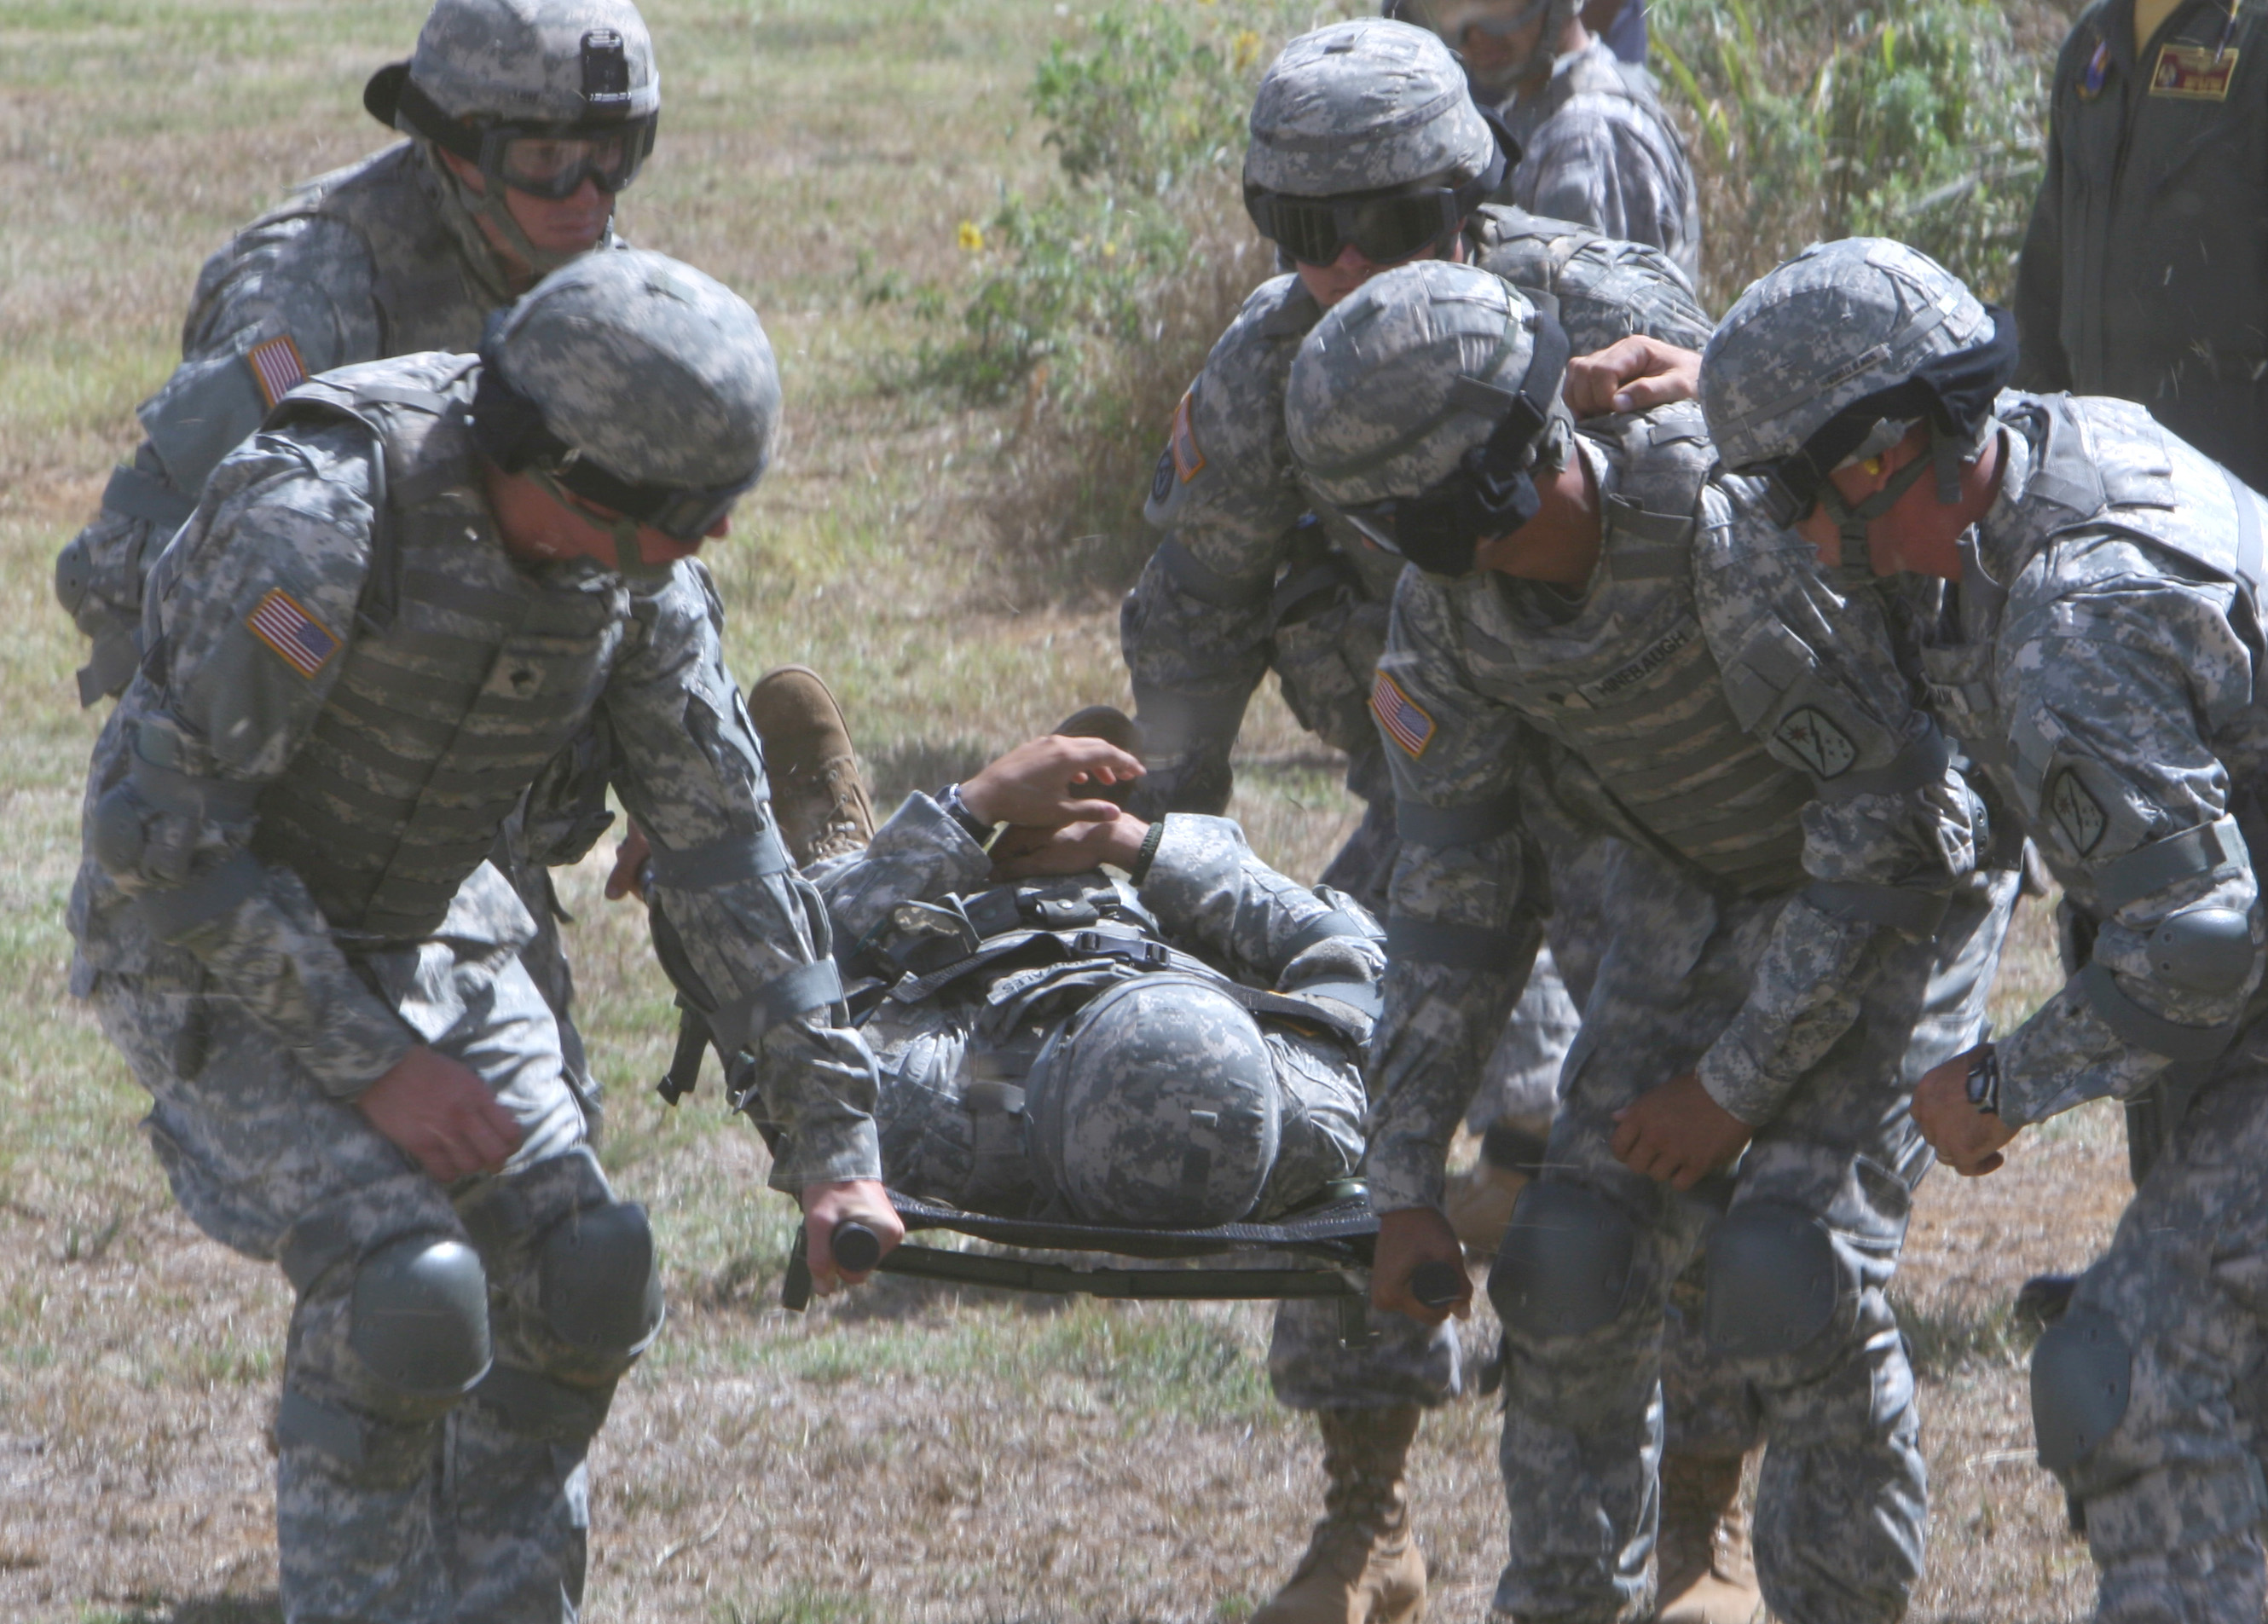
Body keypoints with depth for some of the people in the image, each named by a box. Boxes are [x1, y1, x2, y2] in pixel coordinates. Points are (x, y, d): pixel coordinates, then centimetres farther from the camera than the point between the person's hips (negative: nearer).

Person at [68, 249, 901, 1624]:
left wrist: (832, 1137, -4)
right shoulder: (316, 520, -31)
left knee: (585, 1275, -7)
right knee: (404, 1284, -25)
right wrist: (369, 1064, -25)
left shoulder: (641, 576, -10)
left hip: (426, 939, 6)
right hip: (209, 946, -6)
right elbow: (162, 831, -27)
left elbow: (721, 843, -1)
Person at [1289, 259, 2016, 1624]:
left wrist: (1741, 1081, -23)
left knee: (1789, 1276, -19)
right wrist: (1406, 1181, -6)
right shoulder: (1448, 603, -13)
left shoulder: (1735, 524, -34)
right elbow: (1455, 893, -2)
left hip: (1895, 900, -6)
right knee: (1573, 1265, -6)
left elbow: (1881, 802, -28)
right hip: (1694, 897, 6)